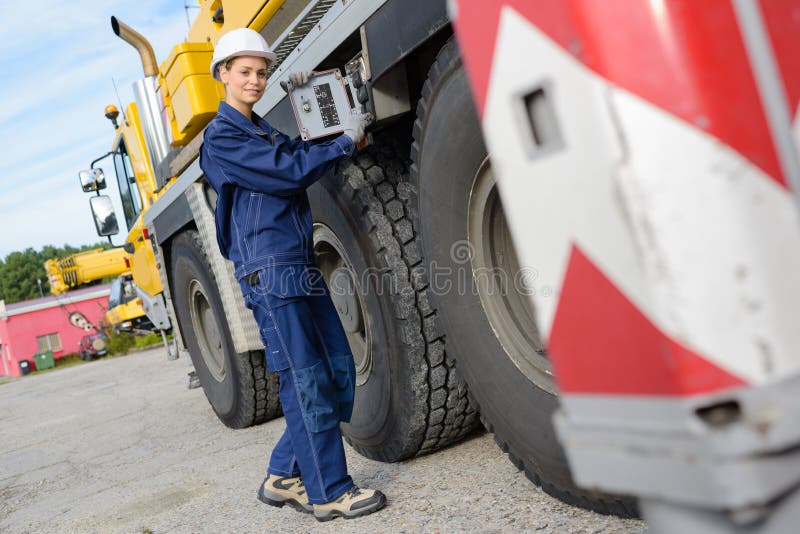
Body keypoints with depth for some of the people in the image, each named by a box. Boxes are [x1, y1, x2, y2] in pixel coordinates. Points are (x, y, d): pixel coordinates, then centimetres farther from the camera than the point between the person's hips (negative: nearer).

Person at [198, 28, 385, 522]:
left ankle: (284, 477, 17)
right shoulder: (221, 137, -5)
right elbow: (290, 172, -14)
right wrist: (347, 141, -5)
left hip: (301, 267, 9)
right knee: (306, 381, -7)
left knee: (339, 370, 6)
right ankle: (329, 492, 3)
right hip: (269, 270, -9)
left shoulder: (262, 129, 24)